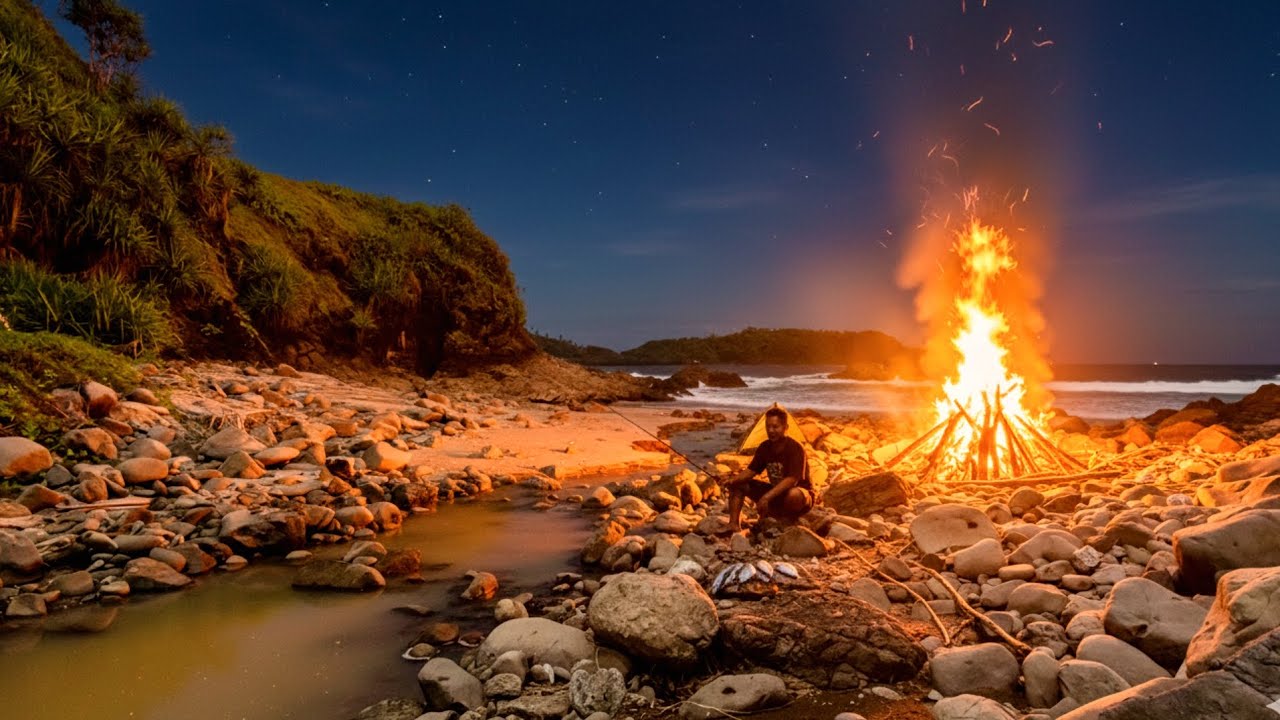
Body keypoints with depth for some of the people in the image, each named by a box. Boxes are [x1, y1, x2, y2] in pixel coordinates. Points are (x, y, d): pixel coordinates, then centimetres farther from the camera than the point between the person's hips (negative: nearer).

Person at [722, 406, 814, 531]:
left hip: (801, 496, -6)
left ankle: (789, 518, -10)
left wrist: (767, 497, -41)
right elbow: (751, 470, 4)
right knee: (737, 485, -4)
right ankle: (733, 525, -13)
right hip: (775, 493, 7)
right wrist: (734, 480, -18)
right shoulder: (765, 447, -2)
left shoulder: (795, 449, -22)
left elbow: (791, 480, -31)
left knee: (794, 495, -44)